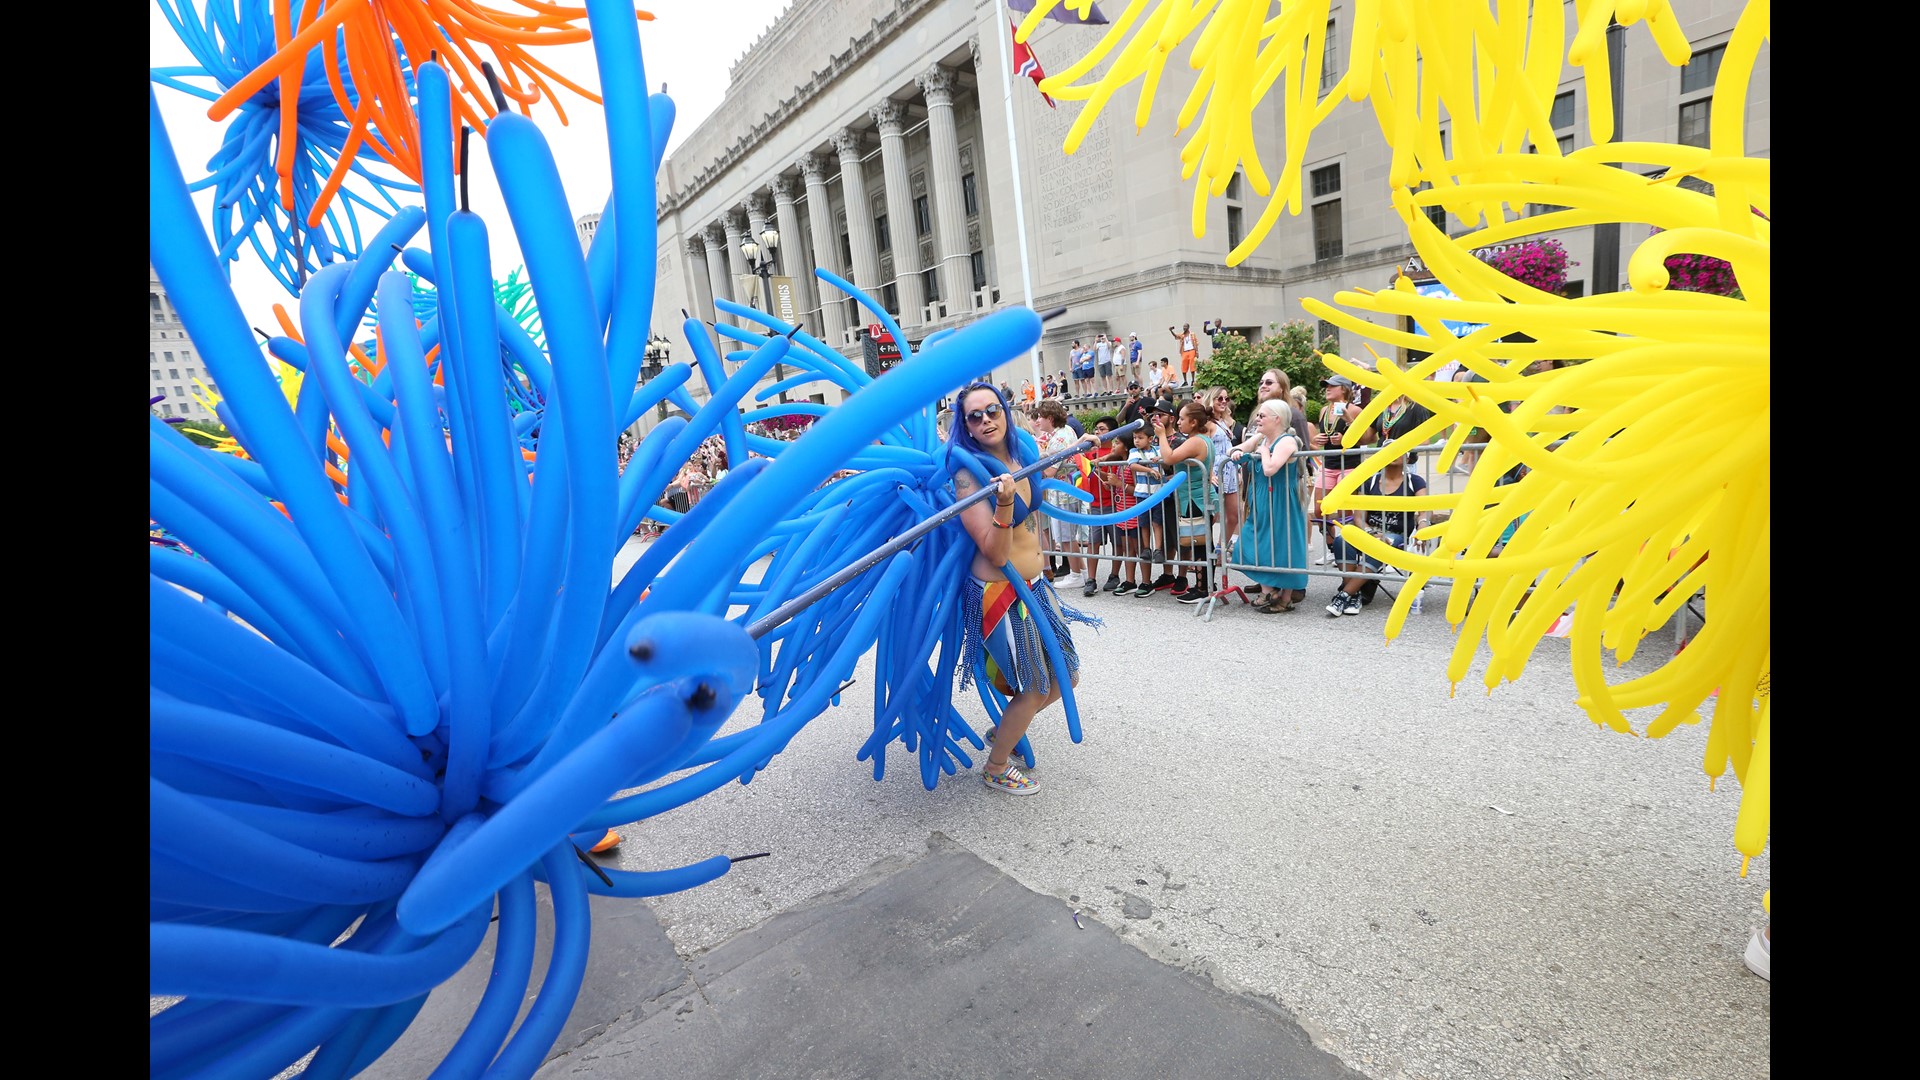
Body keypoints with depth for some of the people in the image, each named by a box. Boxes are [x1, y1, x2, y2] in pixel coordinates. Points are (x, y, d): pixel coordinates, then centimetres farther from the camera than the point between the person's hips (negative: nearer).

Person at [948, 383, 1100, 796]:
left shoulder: (1022, 454, 2)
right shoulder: (968, 475, -19)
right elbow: (996, 554, -25)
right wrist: (1004, 503, -37)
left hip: (1034, 587, 8)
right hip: (999, 595, -8)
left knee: (1066, 677, 18)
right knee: (1033, 691, 7)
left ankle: (1001, 731, 41)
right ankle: (995, 770, 32)